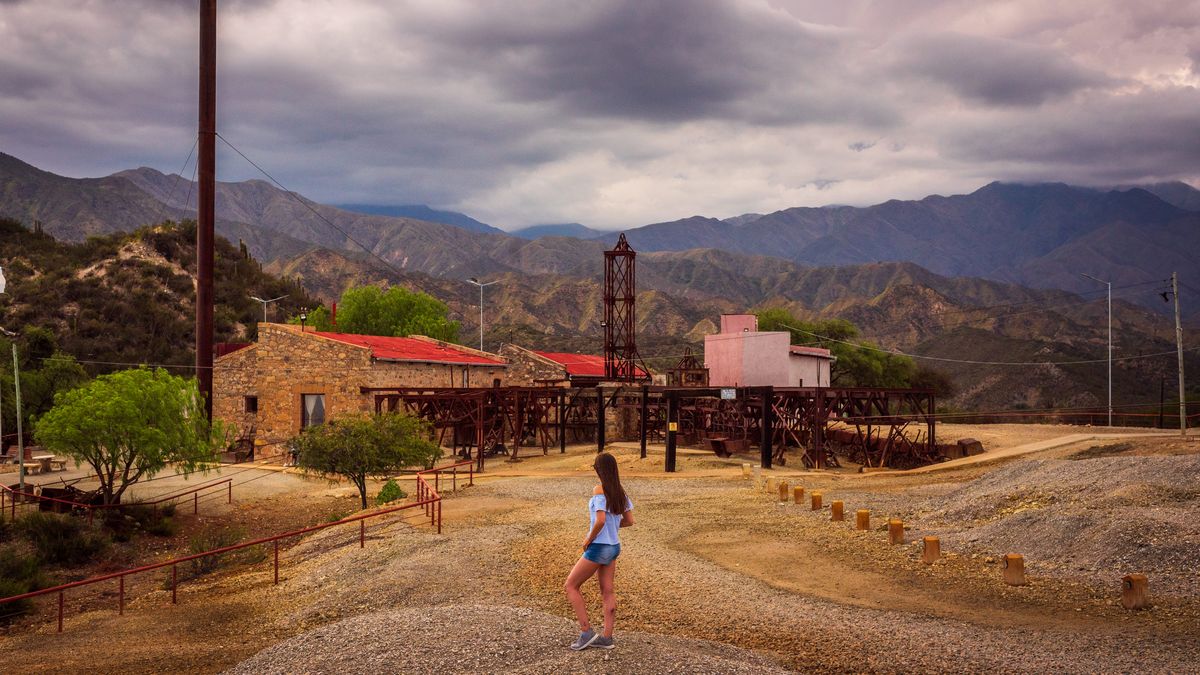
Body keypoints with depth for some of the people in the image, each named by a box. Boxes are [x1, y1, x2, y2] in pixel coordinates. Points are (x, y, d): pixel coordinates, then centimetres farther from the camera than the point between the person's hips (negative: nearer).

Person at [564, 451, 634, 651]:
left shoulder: (599, 491, -19)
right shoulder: (621, 492, 4)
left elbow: (600, 520, -28)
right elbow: (629, 521, 9)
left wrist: (589, 538, -14)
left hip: (598, 547, -8)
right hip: (614, 546, 8)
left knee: (570, 586, 4)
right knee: (607, 591, 12)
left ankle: (587, 632, 2)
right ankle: (606, 637, 14)